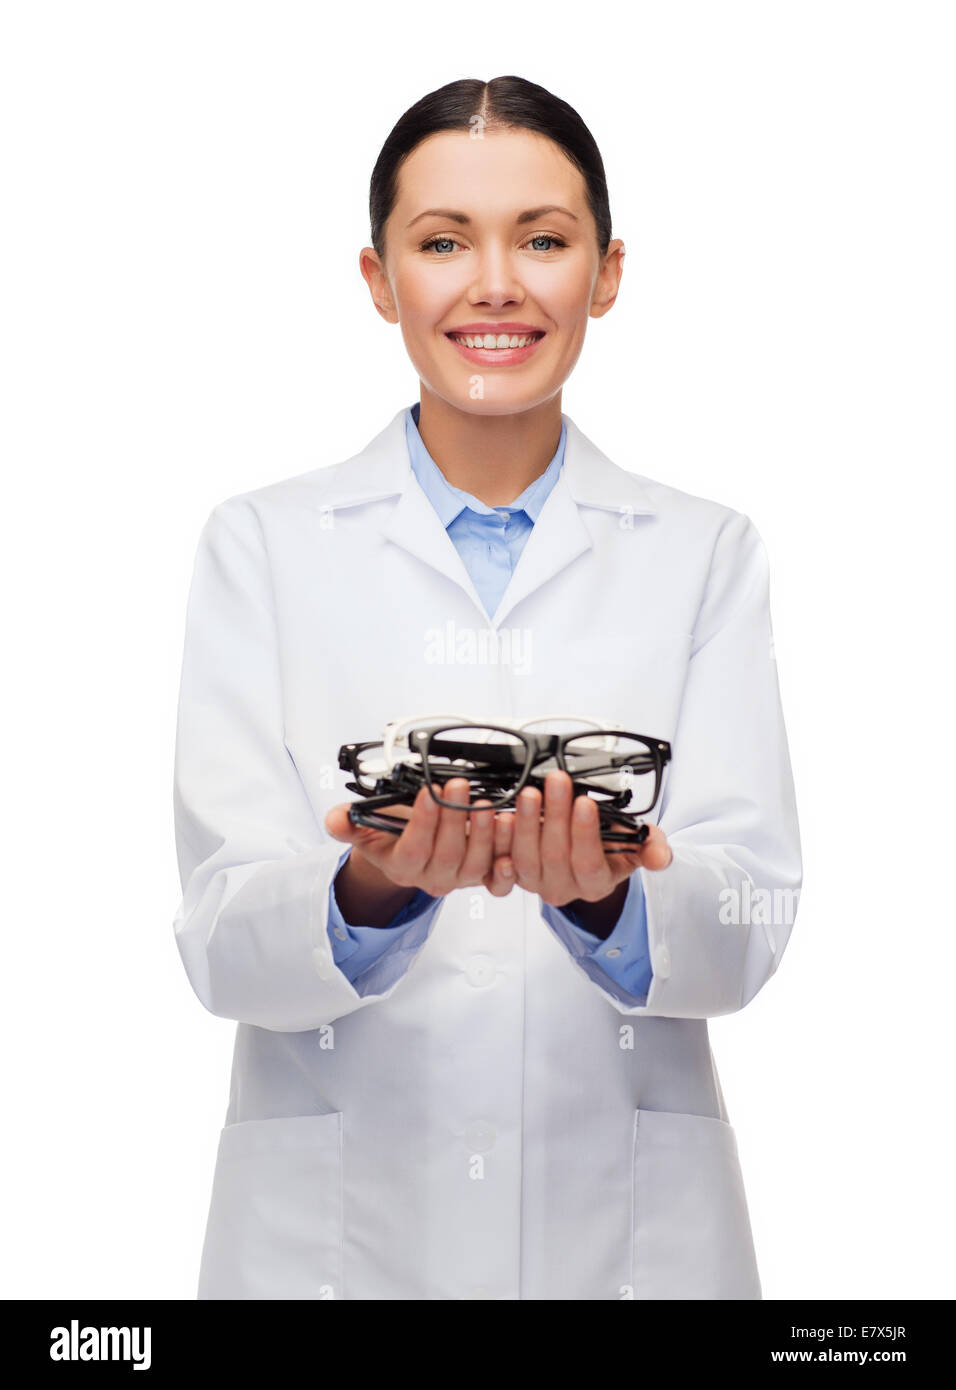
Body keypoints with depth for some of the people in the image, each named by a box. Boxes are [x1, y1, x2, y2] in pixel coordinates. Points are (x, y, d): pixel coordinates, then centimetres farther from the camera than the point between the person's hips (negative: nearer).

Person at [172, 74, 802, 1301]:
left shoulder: (707, 553, 2)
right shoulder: (262, 544, -1)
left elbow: (747, 925, -7)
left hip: (627, 1226, 1)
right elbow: (223, 943, -8)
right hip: (334, 1228, -1)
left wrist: (607, 899, -27)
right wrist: (377, 889, -28)